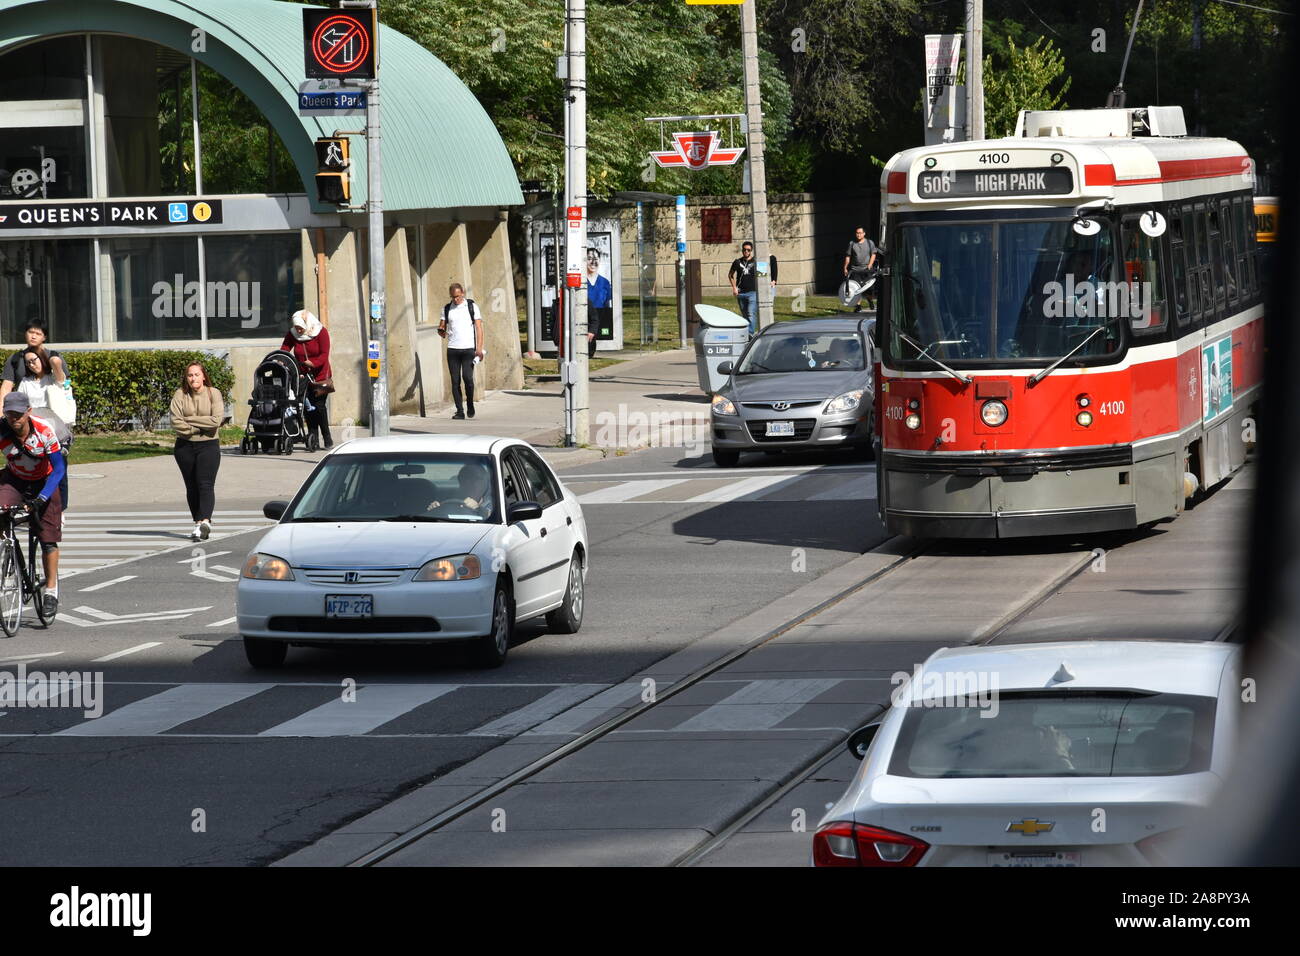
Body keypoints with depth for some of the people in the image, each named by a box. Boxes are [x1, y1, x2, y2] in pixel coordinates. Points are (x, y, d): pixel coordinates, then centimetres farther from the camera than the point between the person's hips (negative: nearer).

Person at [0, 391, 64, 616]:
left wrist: (42, 497, -34)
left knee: (48, 539, -6)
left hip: (44, 482, -1)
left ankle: (51, 591, 8)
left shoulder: (45, 431, -27)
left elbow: (58, 469, -22)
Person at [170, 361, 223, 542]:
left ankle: (204, 522, -28)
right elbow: (176, 421, -10)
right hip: (185, 446, 3)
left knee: (205, 484, -15)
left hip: (209, 446, -3)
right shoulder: (180, 395, 0)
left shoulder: (214, 394, -2)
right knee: (192, 487, 8)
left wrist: (189, 420, -12)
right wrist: (199, 428, -12)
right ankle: (199, 522, 16)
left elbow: (216, 420, -15)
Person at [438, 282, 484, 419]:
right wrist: (441, 332, -12)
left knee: (467, 377, -15)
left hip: (468, 348, -3)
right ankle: (459, 411, 2)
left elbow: (479, 327, 2)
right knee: (455, 380, -2)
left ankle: (470, 404, 7)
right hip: (452, 349, 3)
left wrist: (479, 348, -9)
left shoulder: (471, 306, 5)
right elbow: (442, 328, 14)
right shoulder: (447, 309, 12)